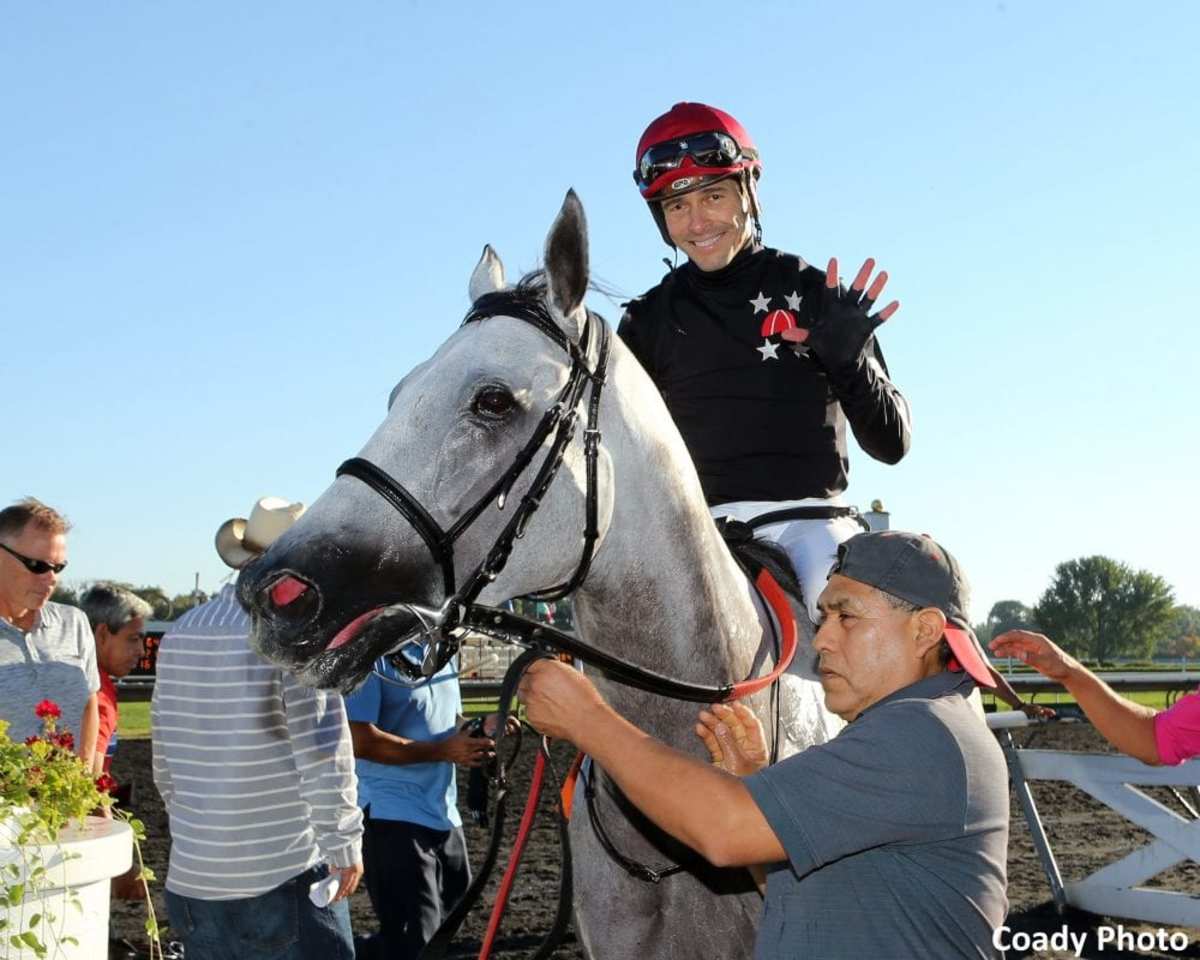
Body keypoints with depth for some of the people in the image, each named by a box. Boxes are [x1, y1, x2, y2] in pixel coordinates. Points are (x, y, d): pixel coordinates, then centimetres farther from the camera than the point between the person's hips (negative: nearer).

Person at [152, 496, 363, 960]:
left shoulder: (180, 634, 7)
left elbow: (164, 760, 12)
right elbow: (324, 754, -17)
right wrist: (345, 844, -8)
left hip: (193, 876, 7)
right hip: (285, 875, -6)